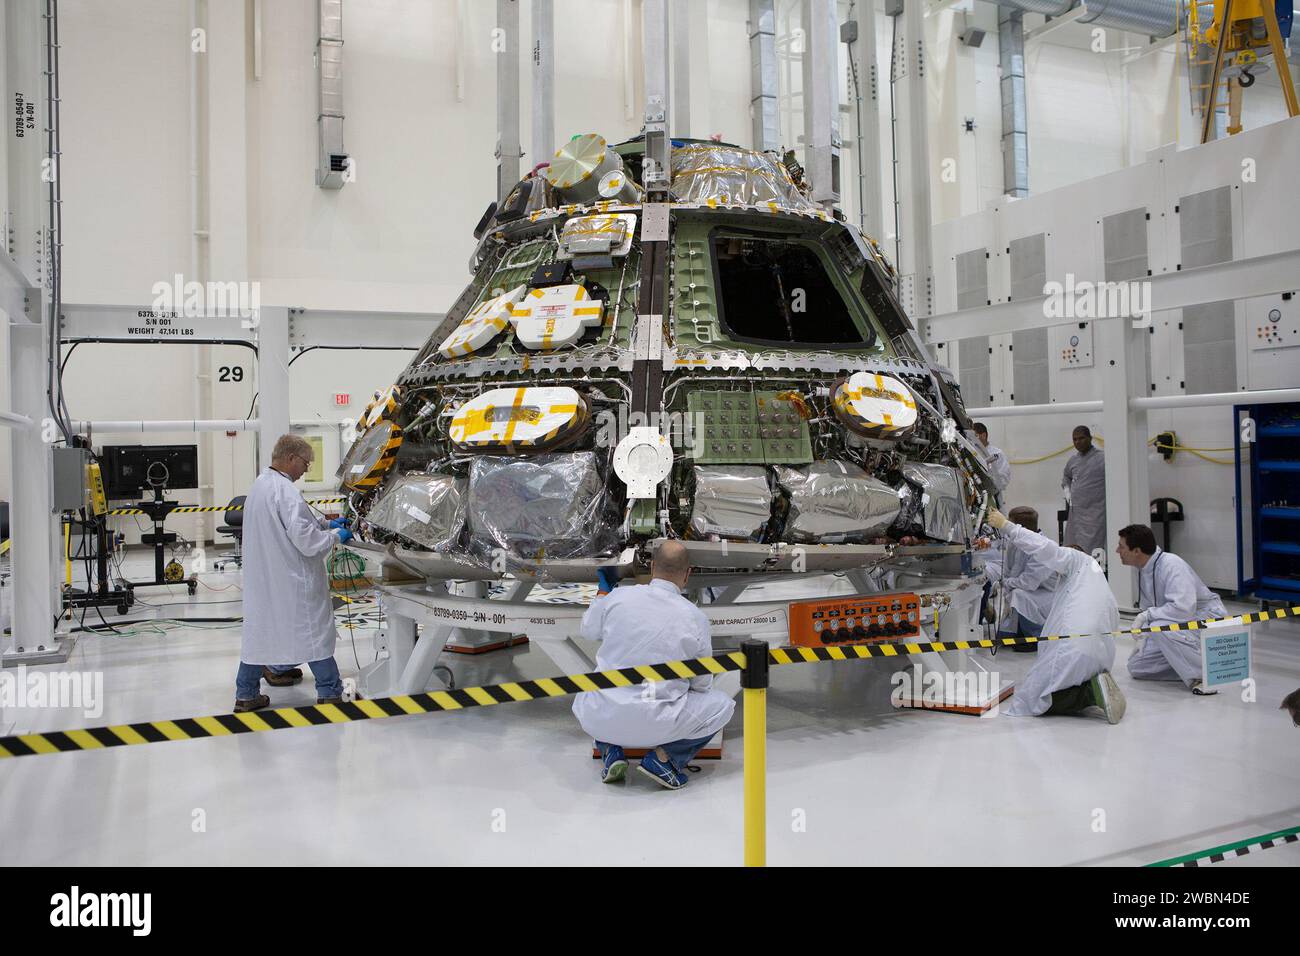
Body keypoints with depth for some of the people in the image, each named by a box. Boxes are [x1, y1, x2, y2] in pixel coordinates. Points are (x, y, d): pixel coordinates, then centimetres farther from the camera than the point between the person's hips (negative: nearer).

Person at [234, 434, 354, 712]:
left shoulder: (259, 484, 10)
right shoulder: (285, 491, -22)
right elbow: (307, 541, -23)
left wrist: (324, 523, 15)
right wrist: (336, 535, -7)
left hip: (262, 577, 9)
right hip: (291, 579, -9)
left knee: (259, 630, 16)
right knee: (314, 633, 2)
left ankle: (246, 696, 23)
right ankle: (330, 694, 10)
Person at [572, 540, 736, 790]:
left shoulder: (618, 596, -3)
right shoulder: (695, 617, -5)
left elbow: (588, 631, 18)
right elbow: (702, 683, 7)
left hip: (601, 720, 3)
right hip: (655, 725, -2)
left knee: (585, 698, 37)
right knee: (722, 705, 17)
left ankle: (609, 750, 11)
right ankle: (664, 756, 2)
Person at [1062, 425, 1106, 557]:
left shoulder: (1102, 458, -7)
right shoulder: (1073, 459, 12)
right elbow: (1066, 477, 31)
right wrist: (1067, 491, 15)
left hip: (1095, 513, -7)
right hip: (1075, 512, 7)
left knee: (1092, 551, -13)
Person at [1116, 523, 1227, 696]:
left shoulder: (1171, 565, -25)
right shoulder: (1144, 569, 2)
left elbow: (1184, 608, -37)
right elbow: (1149, 608, 12)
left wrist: (1146, 615, -29)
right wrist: (1144, 643, 4)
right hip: (1179, 624, 9)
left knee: (1160, 627, -38)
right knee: (1136, 667, 2)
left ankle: (1204, 675, -23)